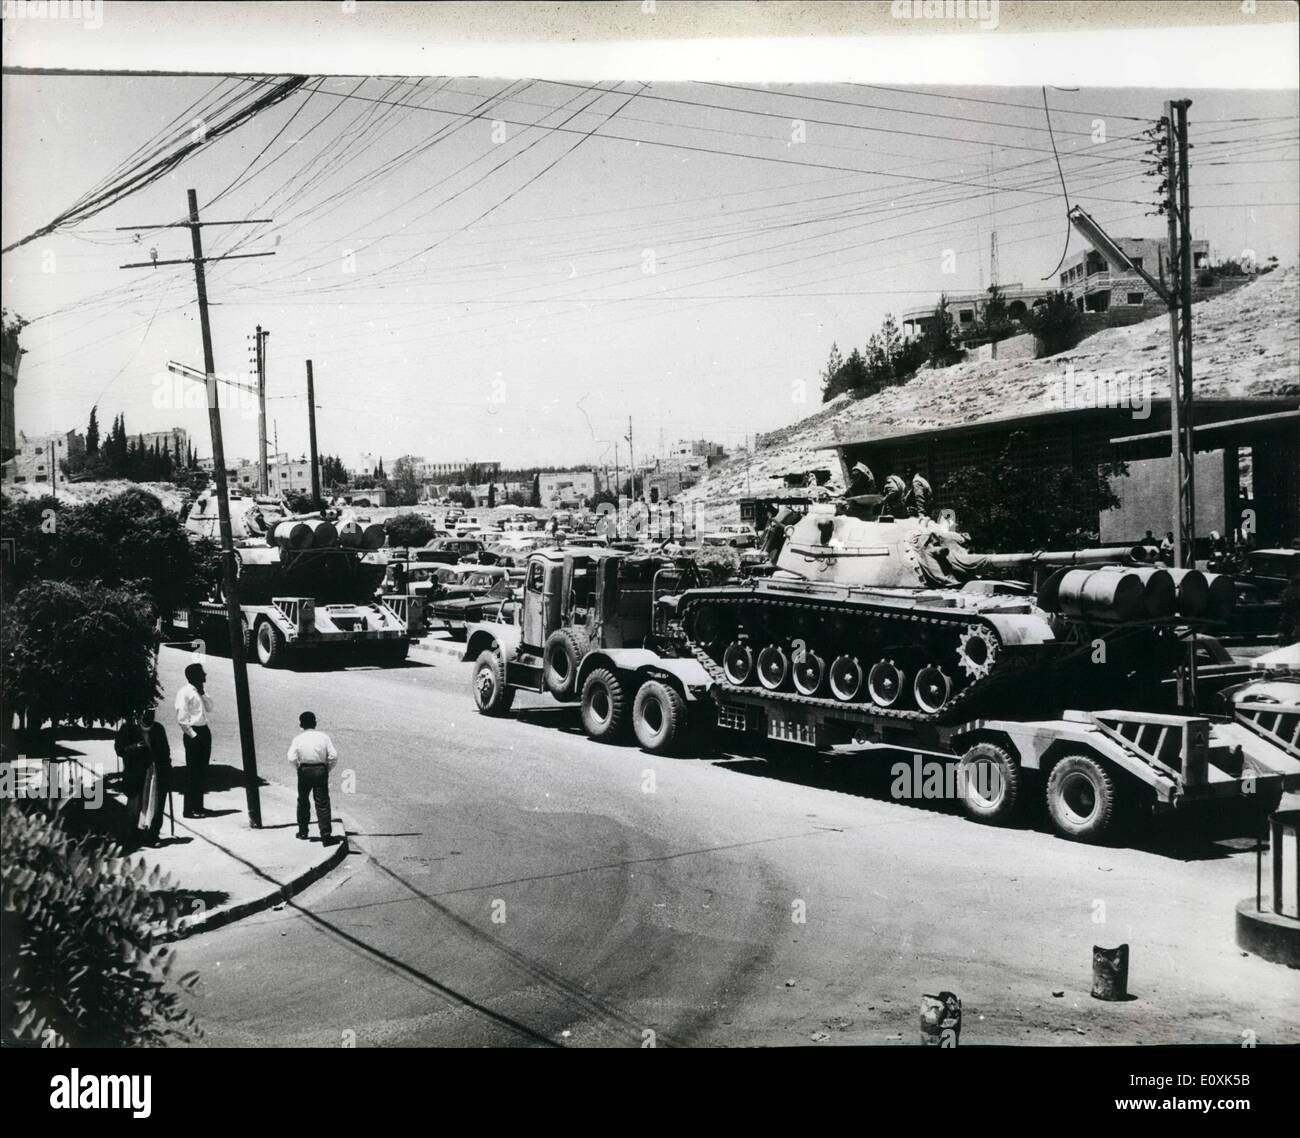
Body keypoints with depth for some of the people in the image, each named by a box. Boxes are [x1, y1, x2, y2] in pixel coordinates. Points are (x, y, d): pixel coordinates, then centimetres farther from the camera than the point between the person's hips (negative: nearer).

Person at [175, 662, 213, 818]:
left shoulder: (199, 692, 15)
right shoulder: (184, 693, -11)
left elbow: (209, 708, 15)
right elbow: (181, 718, -15)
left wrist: (202, 693, 4)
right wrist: (193, 735, -17)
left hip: (204, 731, 8)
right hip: (193, 733, -8)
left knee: (202, 772, 12)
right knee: (192, 772, -4)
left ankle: (198, 806, 21)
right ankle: (190, 809, 0)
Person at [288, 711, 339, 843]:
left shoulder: (298, 738, -5)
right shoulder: (323, 737, -4)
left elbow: (291, 759, -12)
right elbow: (334, 755, -9)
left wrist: (298, 769, 5)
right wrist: (328, 769, 6)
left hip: (304, 771, 0)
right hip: (321, 770, 0)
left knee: (303, 801, 19)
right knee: (322, 803, 2)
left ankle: (303, 832, 27)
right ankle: (326, 835, -4)